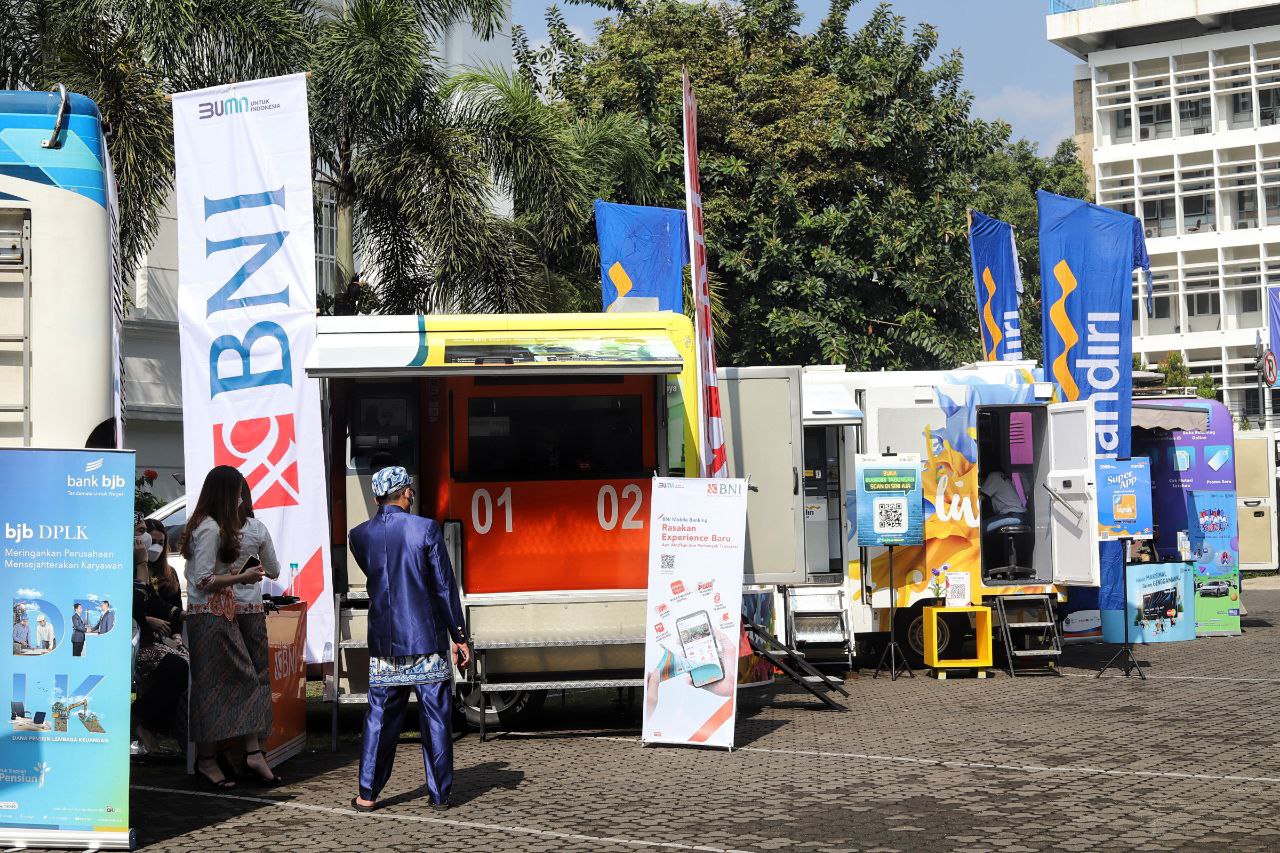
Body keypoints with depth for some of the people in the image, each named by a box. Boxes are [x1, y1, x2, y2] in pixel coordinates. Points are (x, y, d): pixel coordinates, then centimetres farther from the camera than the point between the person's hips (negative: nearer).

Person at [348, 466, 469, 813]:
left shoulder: (359, 536, 1)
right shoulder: (426, 528, -9)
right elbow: (445, 586, -7)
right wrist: (459, 637, -2)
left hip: (384, 642, 3)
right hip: (427, 641, -3)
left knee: (379, 717, 9)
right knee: (436, 718, 5)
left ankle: (368, 794, 11)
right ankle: (439, 794, 9)